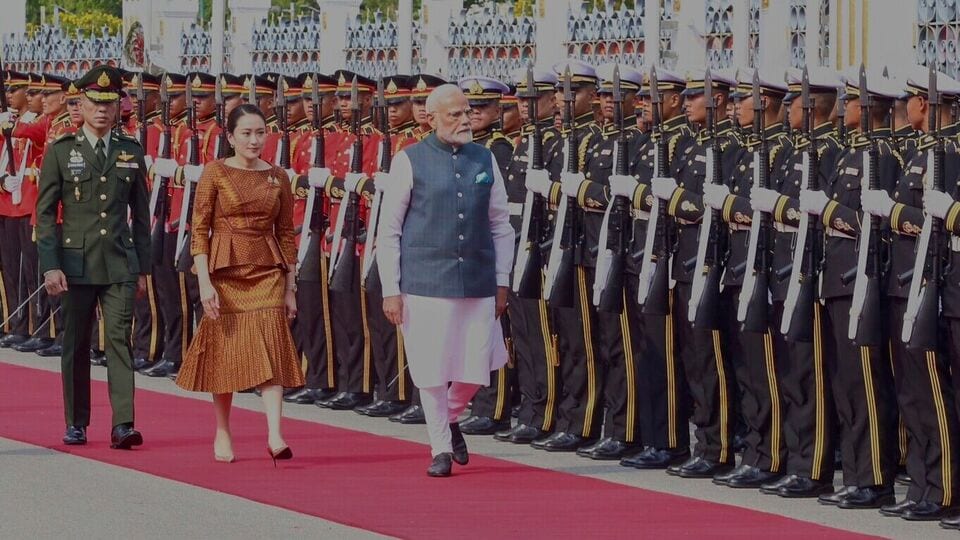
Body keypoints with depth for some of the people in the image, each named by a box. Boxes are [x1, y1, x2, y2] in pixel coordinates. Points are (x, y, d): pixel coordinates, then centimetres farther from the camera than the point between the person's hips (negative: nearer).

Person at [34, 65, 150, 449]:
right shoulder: (61, 152, 1)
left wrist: (143, 268, 9)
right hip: (76, 263, -1)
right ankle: (76, 424, 16)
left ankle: (123, 424, -15)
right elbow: (45, 213, 0)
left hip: (120, 265, 1)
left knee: (119, 338, -9)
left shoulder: (132, 153, 8)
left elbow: (141, 214, 12)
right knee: (76, 345, 6)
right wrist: (51, 266, -8)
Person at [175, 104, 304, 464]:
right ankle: (222, 434, 19)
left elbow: (286, 233, 11)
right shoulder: (215, 173, -2)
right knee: (225, 351, 4)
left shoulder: (277, 177, 7)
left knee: (272, 348, -10)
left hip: (267, 272, 2)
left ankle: (275, 435, -17)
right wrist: (204, 281, -12)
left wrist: (290, 287, 9)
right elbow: (199, 229, -4)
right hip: (225, 271, -2)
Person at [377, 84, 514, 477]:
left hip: (477, 281, 3)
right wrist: (391, 289, -3)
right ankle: (441, 448, 15)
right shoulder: (410, 161, -2)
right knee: (432, 369, 0)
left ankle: (451, 418, 33)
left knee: (476, 368, 4)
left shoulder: (485, 160, 8)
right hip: (425, 281, -3)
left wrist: (502, 282, 10)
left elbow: (501, 226, 14)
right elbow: (388, 230, 0)